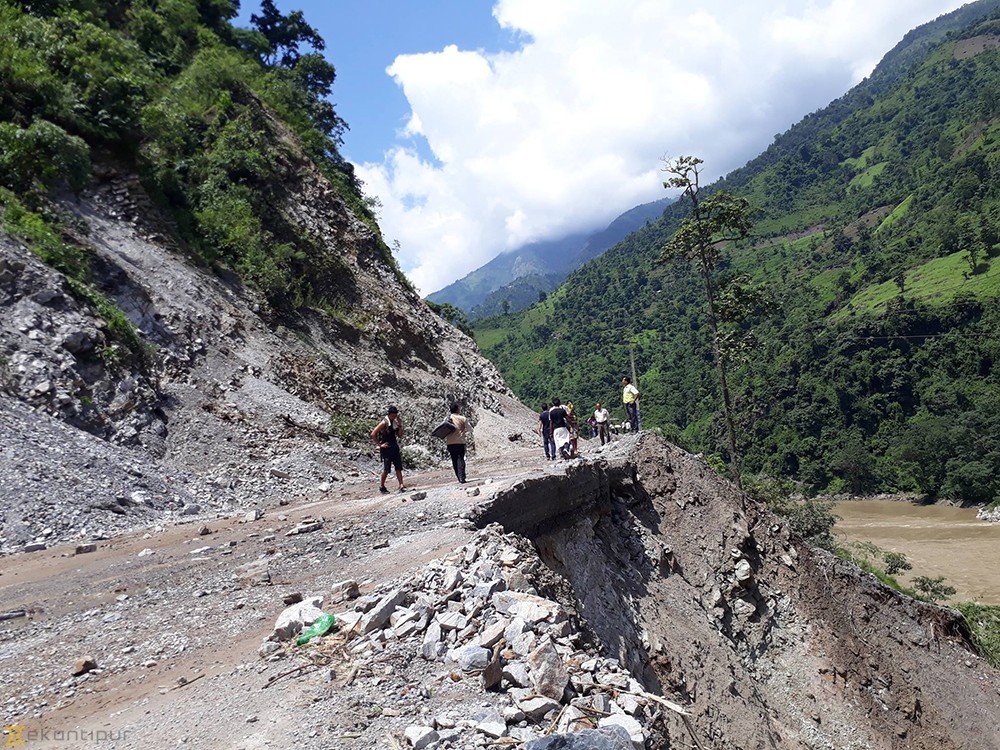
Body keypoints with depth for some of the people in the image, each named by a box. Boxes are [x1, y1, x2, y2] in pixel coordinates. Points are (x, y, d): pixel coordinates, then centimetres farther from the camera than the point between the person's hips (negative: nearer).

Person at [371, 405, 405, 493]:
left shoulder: (395, 422, 6)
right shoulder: (384, 423, -14)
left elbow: (400, 436, 9)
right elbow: (373, 434, -17)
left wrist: (400, 426, -5)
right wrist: (379, 444, -13)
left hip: (395, 447, 6)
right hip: (386, 448, -6)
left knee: (398, 468, 1)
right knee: (386, 469, -1)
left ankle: (401, 486, 1)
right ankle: (381, 486, 16)